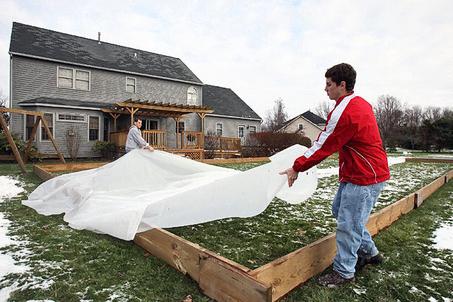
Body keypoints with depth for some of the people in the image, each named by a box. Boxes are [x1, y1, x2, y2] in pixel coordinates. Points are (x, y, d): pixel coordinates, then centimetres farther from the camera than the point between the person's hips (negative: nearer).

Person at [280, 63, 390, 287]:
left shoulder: (343, 111, -22)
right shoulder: (361, 103, 10)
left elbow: (324, 146, -19)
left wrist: (296, 168, -10)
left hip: (363, 178, -10)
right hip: (367, 171, 10)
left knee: (347, 225, 0)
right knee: (339, 209, 21)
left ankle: (344, 272, 18)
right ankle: (369, 253, 35)